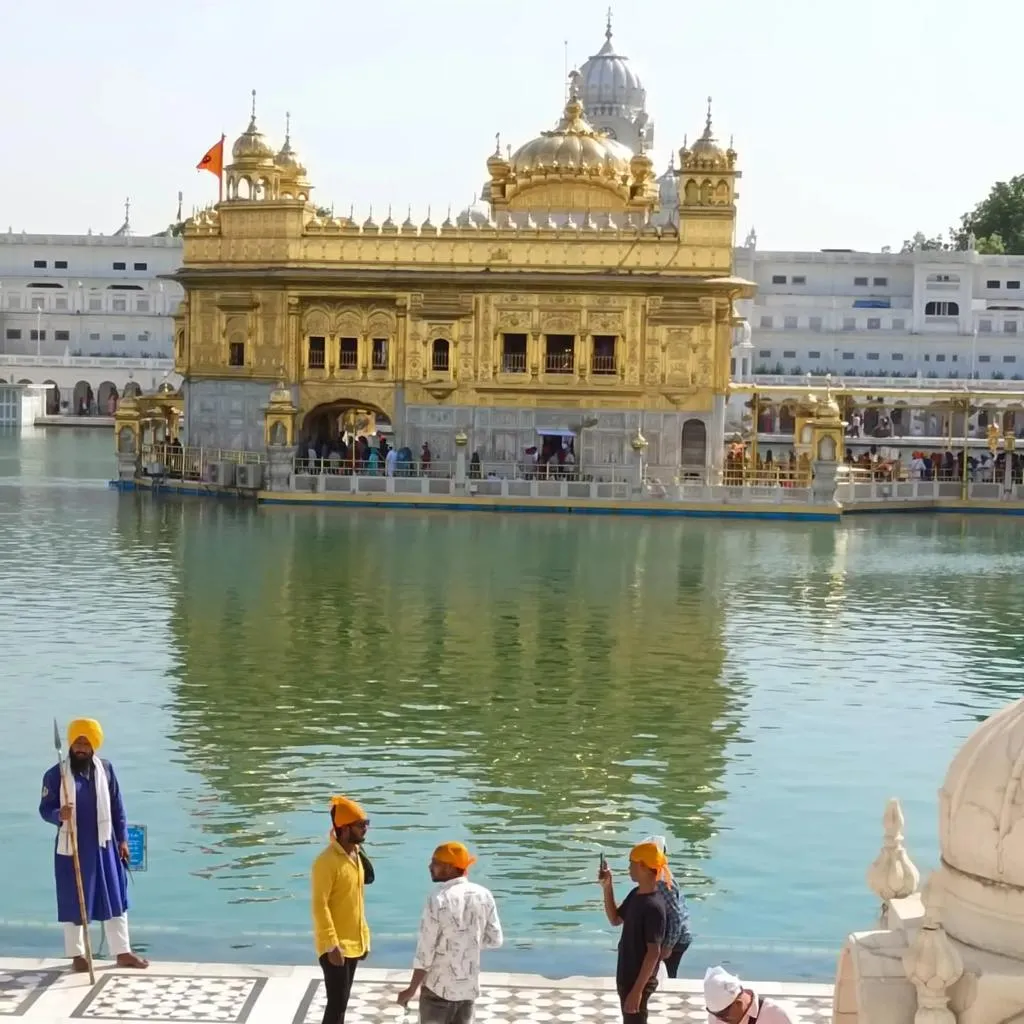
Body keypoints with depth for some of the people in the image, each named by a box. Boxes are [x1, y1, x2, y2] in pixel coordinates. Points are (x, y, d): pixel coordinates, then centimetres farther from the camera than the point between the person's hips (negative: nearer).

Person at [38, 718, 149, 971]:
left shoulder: (106, 770, 2)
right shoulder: (55, 774, -7)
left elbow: (117, 808, 7)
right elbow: (45, 809, -5)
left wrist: (122, 839, 6)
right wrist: (59, 814, -27)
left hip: (103, 846, 3)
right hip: (71, 848, -3)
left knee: (115, 899, 9)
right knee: (74, 902, 6)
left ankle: (123, 952, 20)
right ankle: (77, 955, 20)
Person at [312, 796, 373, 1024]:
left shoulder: (355, 854, 7)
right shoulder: (327, 861, -21)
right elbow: (320, 905, -21)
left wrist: (364, 938, 17)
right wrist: (332, 945, -23)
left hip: (353, 942, 8)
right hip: (335, 945, -8)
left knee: (342, 1000, 16)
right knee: (337, 1002, -6)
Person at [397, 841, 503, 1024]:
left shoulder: (438, 899, -18)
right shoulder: (484, 895, -1)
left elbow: (426, 950, -15)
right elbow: (495, 940, 6)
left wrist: (411, 989, -6)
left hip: (439, 987, -5)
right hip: (470, 986, 5)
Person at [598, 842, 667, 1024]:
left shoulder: (653, 906, -24)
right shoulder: (635, 894, 4)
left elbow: (654, 952, -24)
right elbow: (615, 920, 19)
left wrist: (637, 990, -24)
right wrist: (607, 887, 7)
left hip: (639, 981, -9)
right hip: (627, 977, 9)